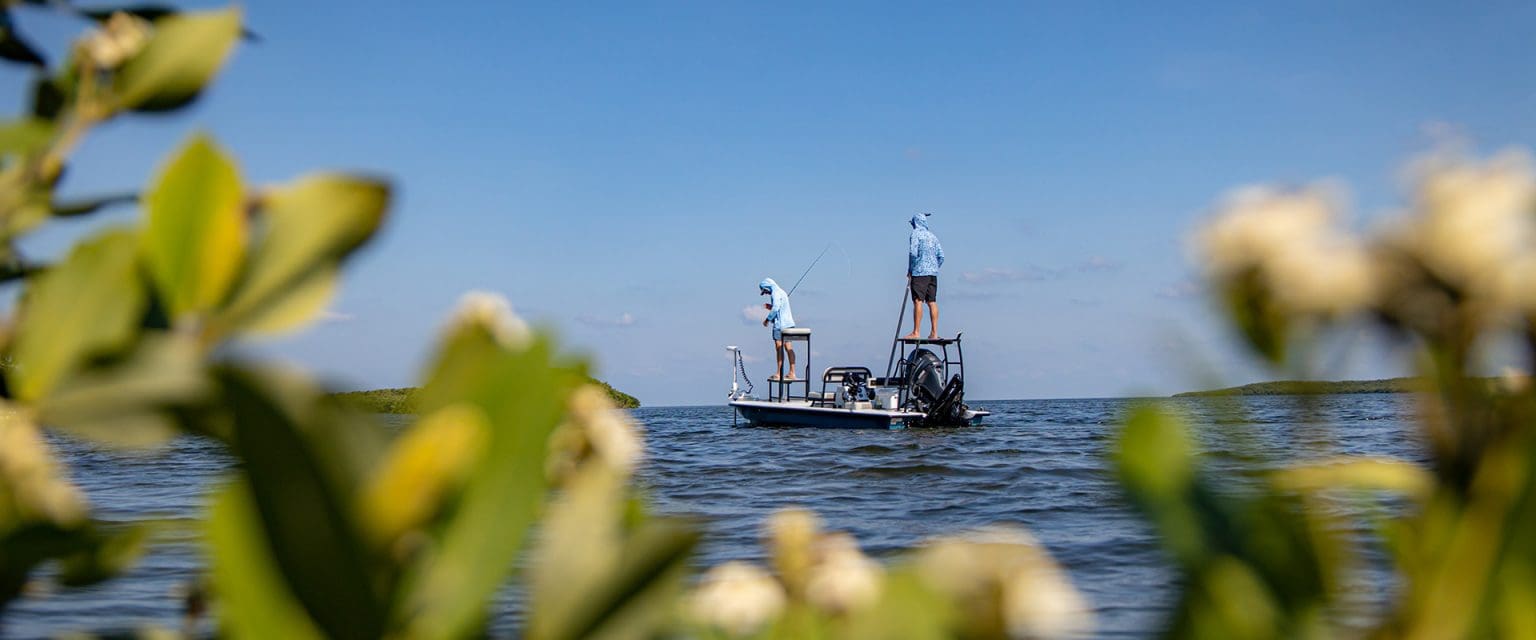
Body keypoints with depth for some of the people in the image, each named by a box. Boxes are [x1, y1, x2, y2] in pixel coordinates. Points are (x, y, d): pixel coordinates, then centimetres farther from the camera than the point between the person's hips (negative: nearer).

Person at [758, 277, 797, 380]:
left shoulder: (775, 293, -9)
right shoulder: (782, 292, 21)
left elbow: (776, 308, -20)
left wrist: (767, 319, -12)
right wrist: (771, 307, 20)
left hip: (780, 324, -10)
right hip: (788, 323, 10)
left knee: (779, 348, -8)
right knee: (788, 348, 7)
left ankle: (779, 374, -9)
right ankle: (792, 373, 6)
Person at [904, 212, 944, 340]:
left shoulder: (916, 233, -3)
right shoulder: (932, 236, 17)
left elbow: (913, 253, -13)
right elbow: (941, 256, 13)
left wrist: (910, 269, -3)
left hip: (920, 272, -7)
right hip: (933, 272, 7)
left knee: (918, 301, -8)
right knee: (932, 302, 6)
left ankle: (916, 332, -12)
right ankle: (934, 333, 3)